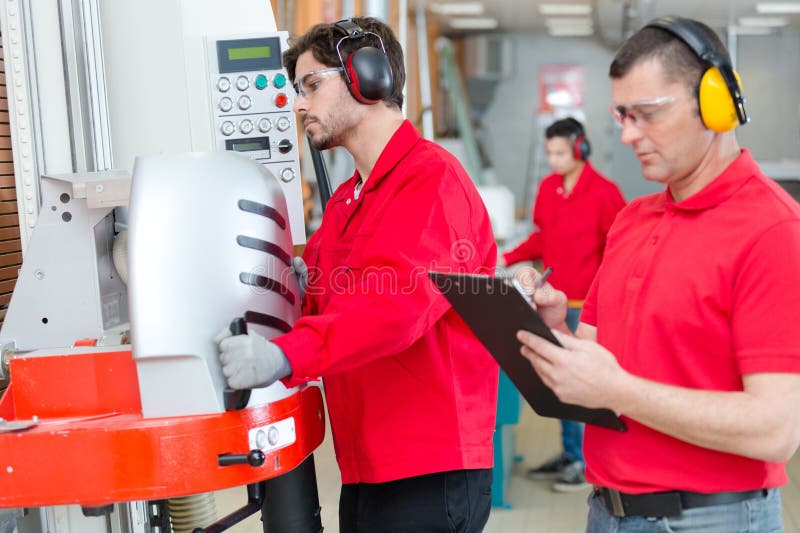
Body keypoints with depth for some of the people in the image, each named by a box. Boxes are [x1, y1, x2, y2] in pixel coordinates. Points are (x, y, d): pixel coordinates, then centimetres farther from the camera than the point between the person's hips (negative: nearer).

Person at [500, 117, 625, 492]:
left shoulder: (604, 192, -9)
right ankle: (569, 453, 23)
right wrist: (508, 259, 7)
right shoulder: (547, 188, 9)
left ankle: (586, 461, 6)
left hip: (586, 304, -6)